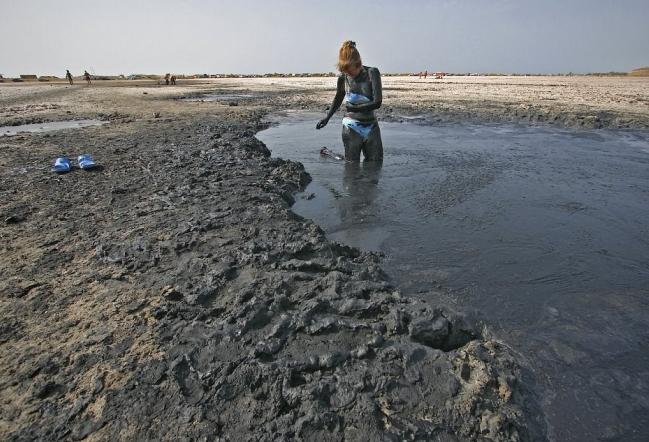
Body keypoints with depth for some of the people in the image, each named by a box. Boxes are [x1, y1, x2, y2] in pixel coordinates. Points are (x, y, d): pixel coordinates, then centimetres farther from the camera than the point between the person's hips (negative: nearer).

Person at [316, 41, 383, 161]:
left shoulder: (372, 73, -9)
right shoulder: (343, 78, -3)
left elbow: (377, 102, -15)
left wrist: (356, 108, -19)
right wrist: (327, 117, 10)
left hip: (371, 127, 0)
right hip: (351, 128, 0)